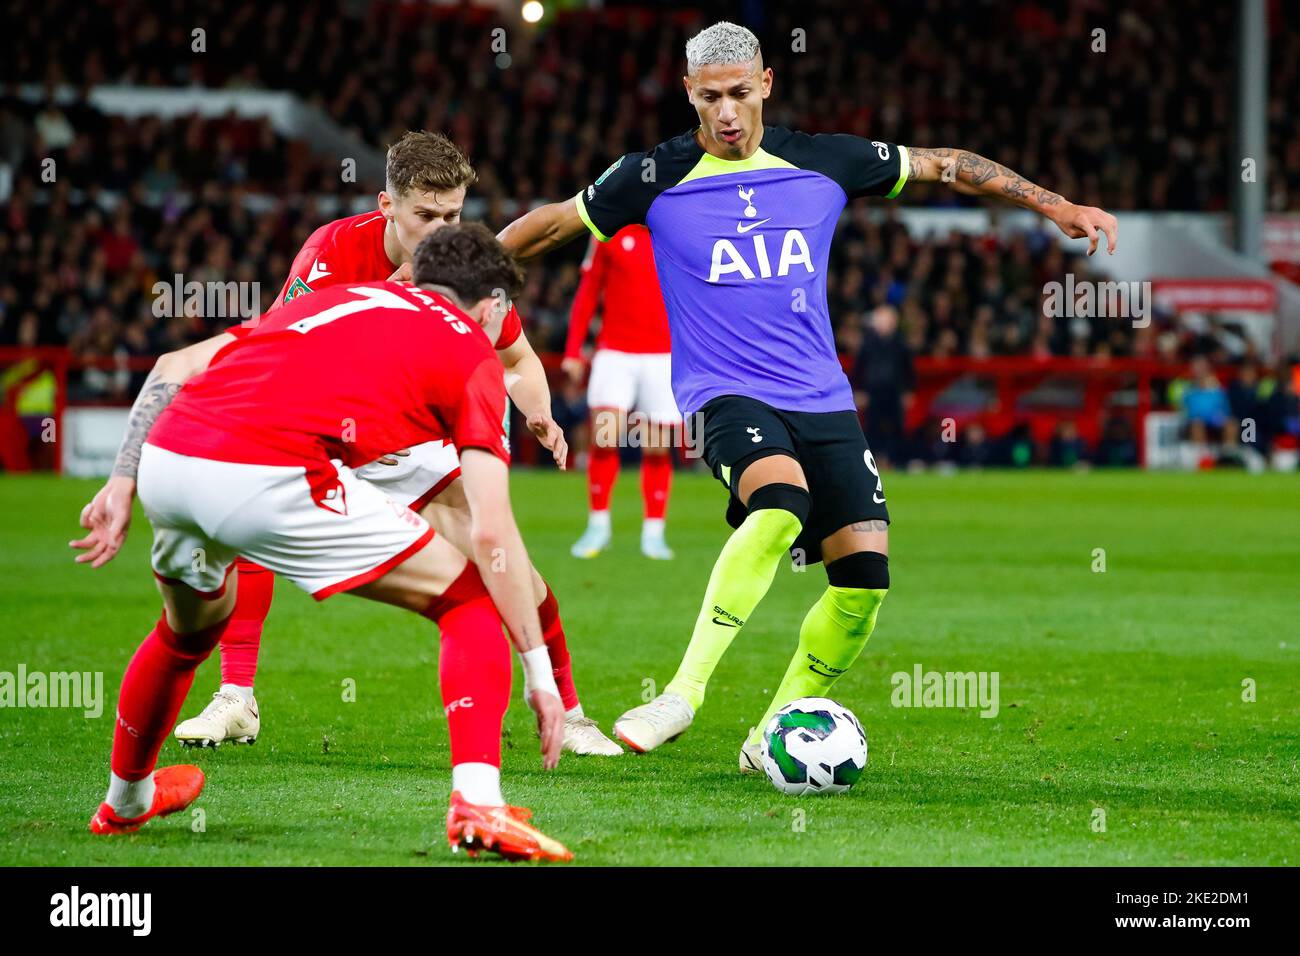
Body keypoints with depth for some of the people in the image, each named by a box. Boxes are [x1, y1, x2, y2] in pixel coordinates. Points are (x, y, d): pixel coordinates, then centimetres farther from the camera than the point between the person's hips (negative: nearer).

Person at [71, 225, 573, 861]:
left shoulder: (338, 298, 32)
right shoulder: (473, 354, 16)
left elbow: (175, 369, 24)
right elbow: (492, 534, 5)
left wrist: (122, 485, 24)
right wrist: (538, 669, 8)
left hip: (166, 458, 6)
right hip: (272, 477, -6)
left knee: (190, 631, 37)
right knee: (469, 601, 9)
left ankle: (125, 801, 57)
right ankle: (476, 807, -9)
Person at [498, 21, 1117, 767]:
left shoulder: (824, 162, 5)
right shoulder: (658, 177, -1)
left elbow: (943, 167, 14)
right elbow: (553, 224, 12)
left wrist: (1056, 206, 12)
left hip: (823, 399, 4)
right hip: (726, 393, -4)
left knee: (865, 573, -10)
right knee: (779, 502, -36)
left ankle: (775, 733, 8)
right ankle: (684, 692, -34)